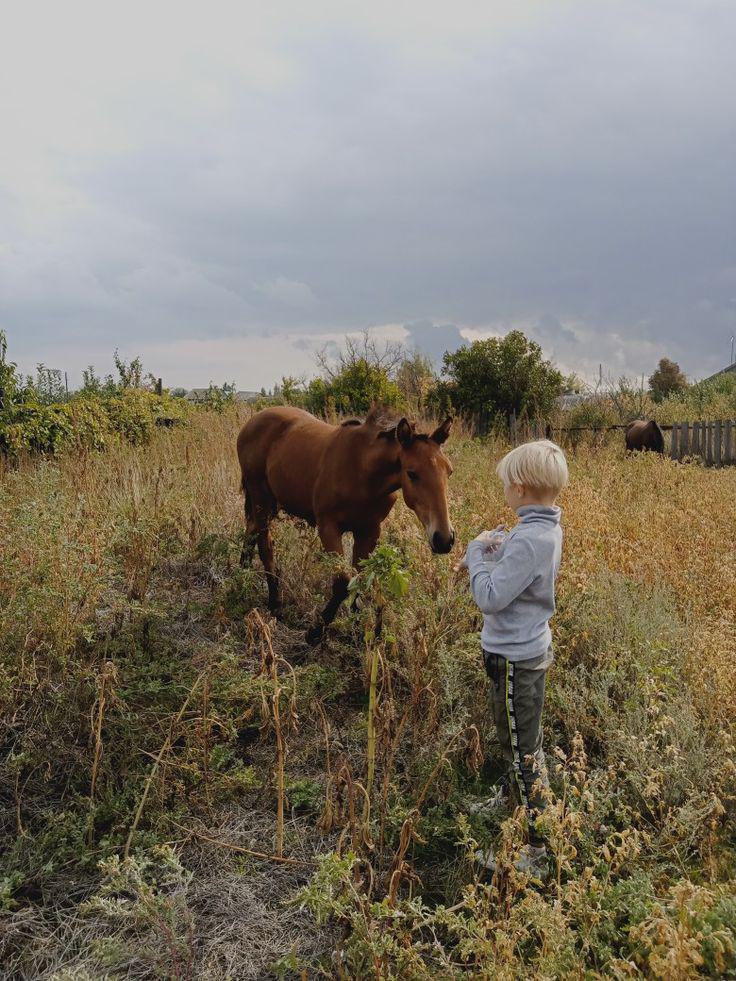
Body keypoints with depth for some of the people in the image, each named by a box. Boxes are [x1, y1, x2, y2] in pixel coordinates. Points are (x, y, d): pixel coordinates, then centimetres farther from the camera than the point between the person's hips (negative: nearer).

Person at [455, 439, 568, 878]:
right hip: (529, 648, 10)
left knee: (524, 750, 2)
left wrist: (478, 551, -14)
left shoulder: (530, 540, -29)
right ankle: (512, 794, 49)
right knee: (518, 737, 28)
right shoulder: (546, 529, 2)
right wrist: (486, 555, -4)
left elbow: (490, 597, -27)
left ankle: (537, 850, 15)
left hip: (515, 659, -9)